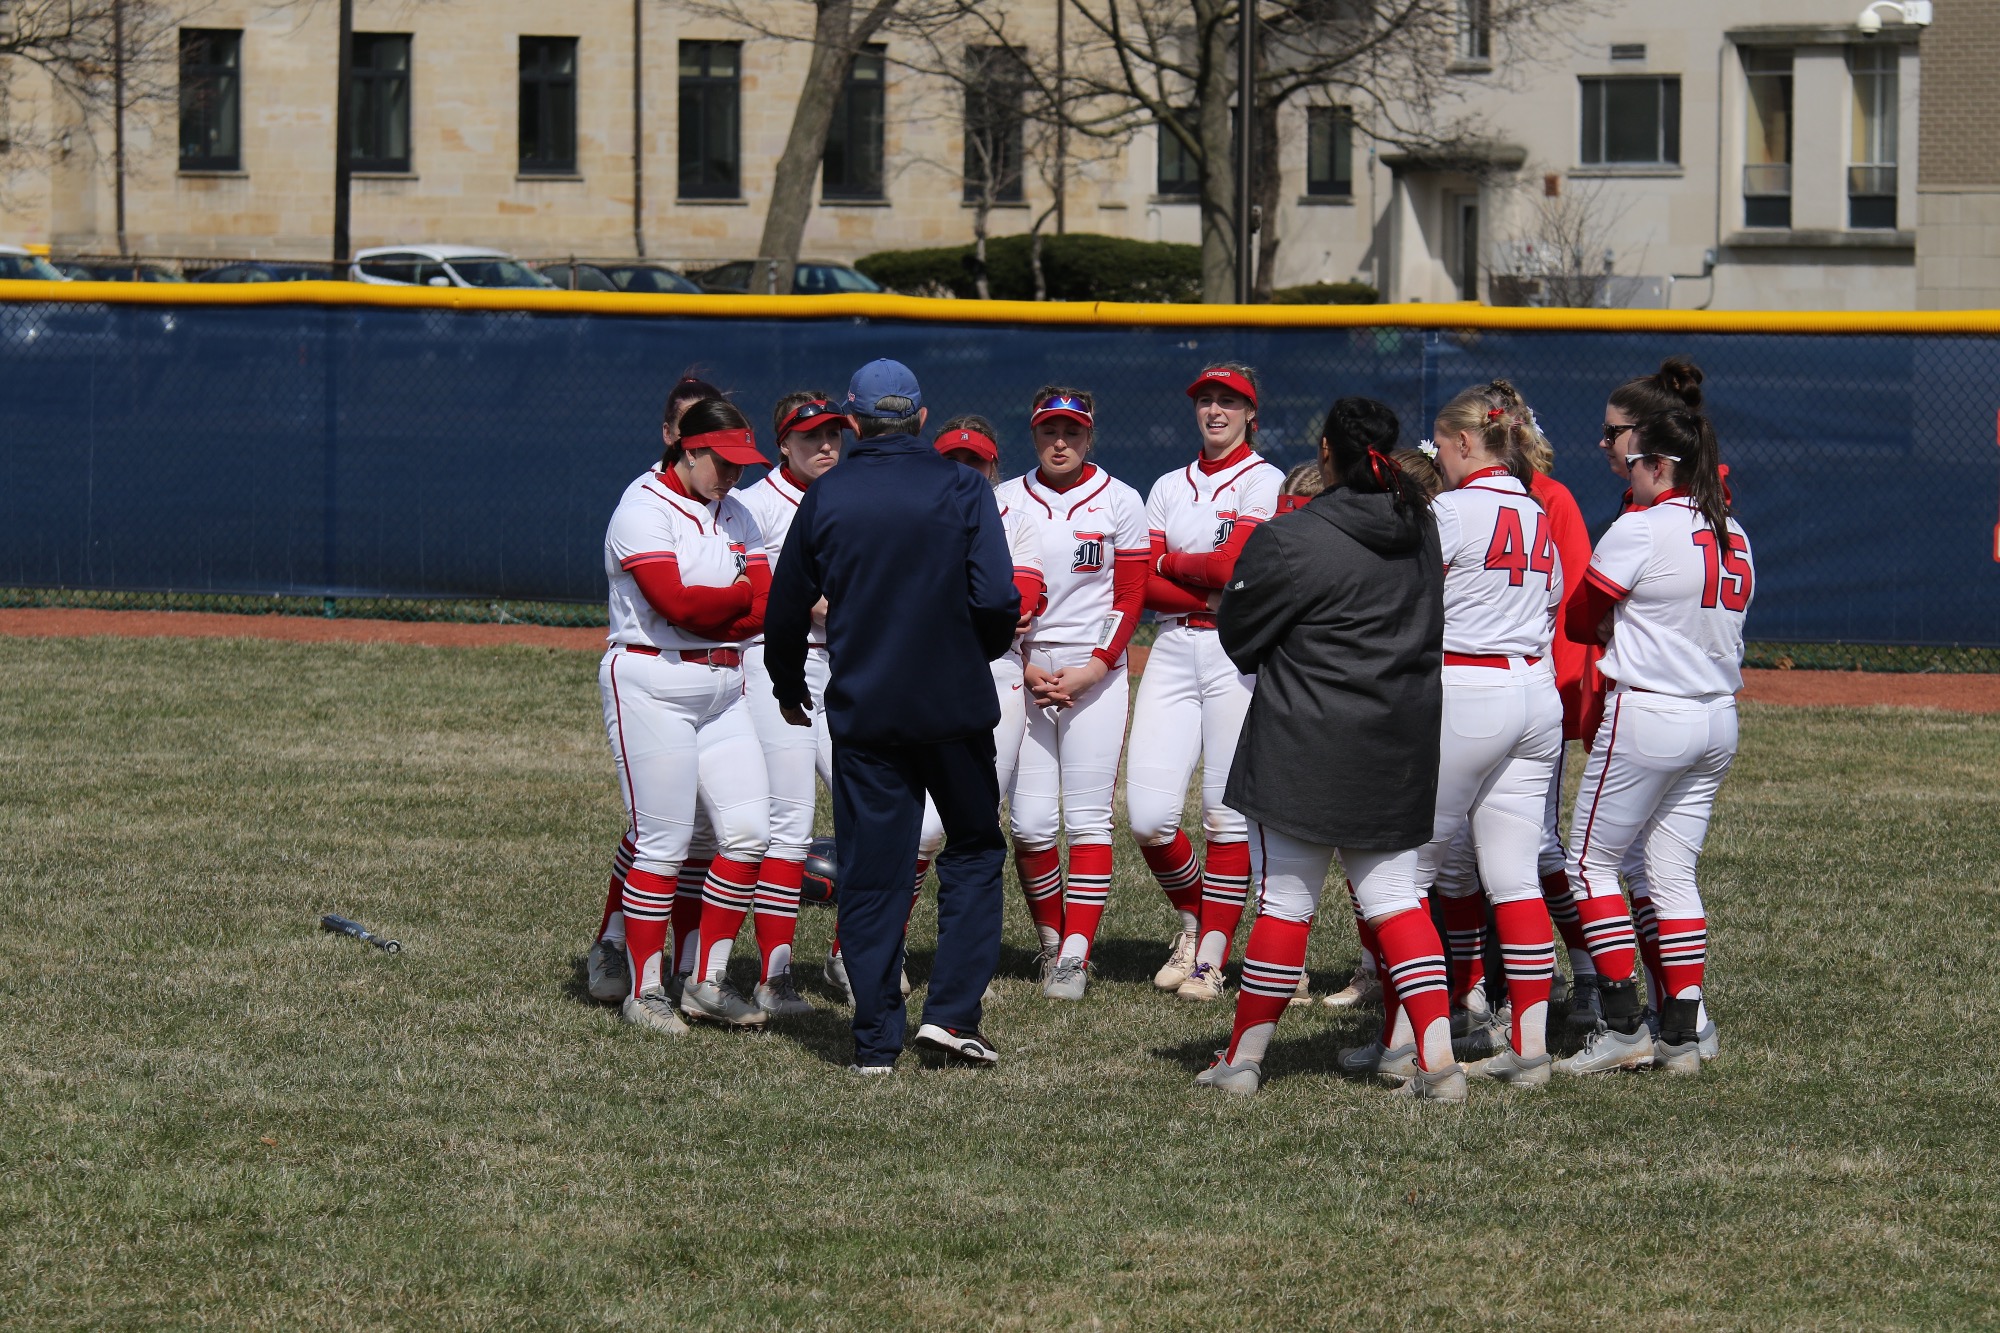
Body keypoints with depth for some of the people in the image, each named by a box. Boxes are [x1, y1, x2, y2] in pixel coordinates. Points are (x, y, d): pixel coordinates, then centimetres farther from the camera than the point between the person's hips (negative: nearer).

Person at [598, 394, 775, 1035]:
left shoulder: (734, 514, 14)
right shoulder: (644, 507, -9)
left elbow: (767, 608, 3)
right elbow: (676, 603, -21)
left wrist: (707, 612, -13)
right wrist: (744, 592, -3)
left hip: (721, 688, 7)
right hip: (652, 686, -7)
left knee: (747, 831, 0)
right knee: (664, 844, -7)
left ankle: (706, 980, 10)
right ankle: (645, 992, 2)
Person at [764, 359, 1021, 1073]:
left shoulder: (826, 498, 1)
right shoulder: (962, 490, -5)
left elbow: (786, 608, 8)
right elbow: (997, 602, -14)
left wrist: (789, 688, 25)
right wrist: (983, 651, 9)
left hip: (862, 711, 1)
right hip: (953, 705, -1)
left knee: (869, 872, 5)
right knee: (973, 850, 13)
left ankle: (876, 1040, 4)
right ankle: (952, 1011, 0)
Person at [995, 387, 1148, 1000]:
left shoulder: (1118, 502, 2)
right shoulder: (1004, 502, 6)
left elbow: (1129, 600, 1)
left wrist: (1092, 670, -11)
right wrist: (1022, 669, -7)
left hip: (1095, 672, -2)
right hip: (1020, 670, 2)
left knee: (1087, 817, -8)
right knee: (1030, 822, -2)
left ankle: (1076, 953, -10)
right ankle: (1050, 939, 14)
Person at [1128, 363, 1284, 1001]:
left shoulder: (1263, 482, 1)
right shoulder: (1169, 488, 16)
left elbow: (1229, 566, -11)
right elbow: (1142, 587, 5)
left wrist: (1168, 561, 4)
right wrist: (1213, 596, -9)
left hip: (1235, 653, -4)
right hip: (1173, 652, 4)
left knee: (1227, 815, -5)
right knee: (1148, 816, -6)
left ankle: (1211, 957, 1)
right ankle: (1193, 918, 19)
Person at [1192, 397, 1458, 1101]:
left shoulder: (1291, 541, -16)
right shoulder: (1420, 530, 5)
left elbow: (1237, 637, -5)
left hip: (1307, 749, -6)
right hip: (1401, 747, 6)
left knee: (1286, 900, 3)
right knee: (1394, 896, 8)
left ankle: (1243, 1057, 12)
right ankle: (1438, 1060, -2)